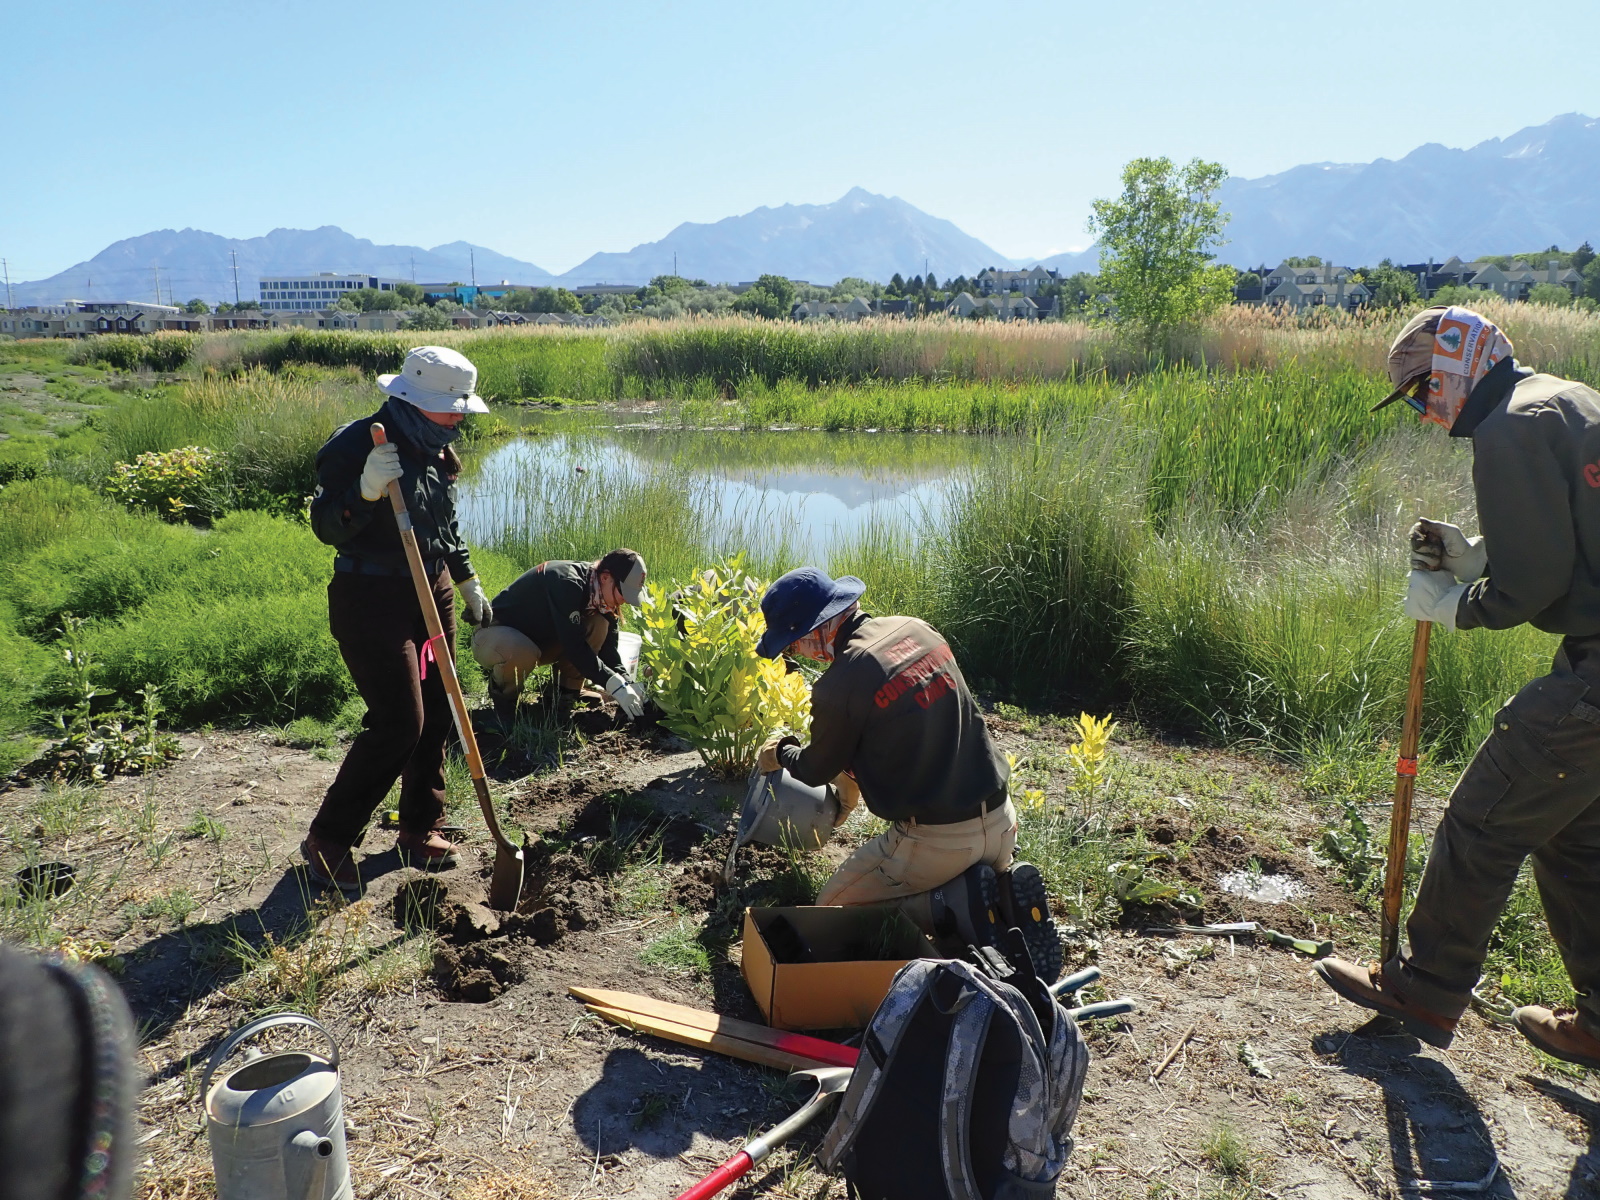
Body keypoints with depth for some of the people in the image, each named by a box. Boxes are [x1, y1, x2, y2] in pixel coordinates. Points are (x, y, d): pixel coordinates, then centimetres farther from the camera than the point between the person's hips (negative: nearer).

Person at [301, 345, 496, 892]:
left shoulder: (437, 451, 9)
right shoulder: (355, 445, -15)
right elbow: (325, 527, -19)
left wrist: (468, 582, 25)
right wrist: (366, 490, -36)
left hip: (433, 592, 8)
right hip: (371, 597, -8)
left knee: (436, 716, 10)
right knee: (398, 723, -12)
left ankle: (420, 830, 26)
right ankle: (327, 841, 5)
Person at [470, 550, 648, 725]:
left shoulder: (599, 595, -5)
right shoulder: (567, 583, -32)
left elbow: (608, 645, -5)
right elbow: (574, 646, -34)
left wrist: (627, 683, -19)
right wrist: (614, 684, -35)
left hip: (539, 640, 7)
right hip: (493, 636, -7)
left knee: (599, 625, -11)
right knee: (521, 652, -42)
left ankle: (567, 692, -1)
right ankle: (503, 696, -8)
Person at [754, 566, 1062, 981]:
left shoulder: (840, 685, -18)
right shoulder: (917, 629, 3)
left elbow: (817, 770, 2)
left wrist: (782, 753, 24)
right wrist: (853, 772, 30)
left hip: (934, 841, -7)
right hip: (1001, 822, 7)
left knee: (832, 906, 13)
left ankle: (956, 907, -5)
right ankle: (1008, 893, 4)